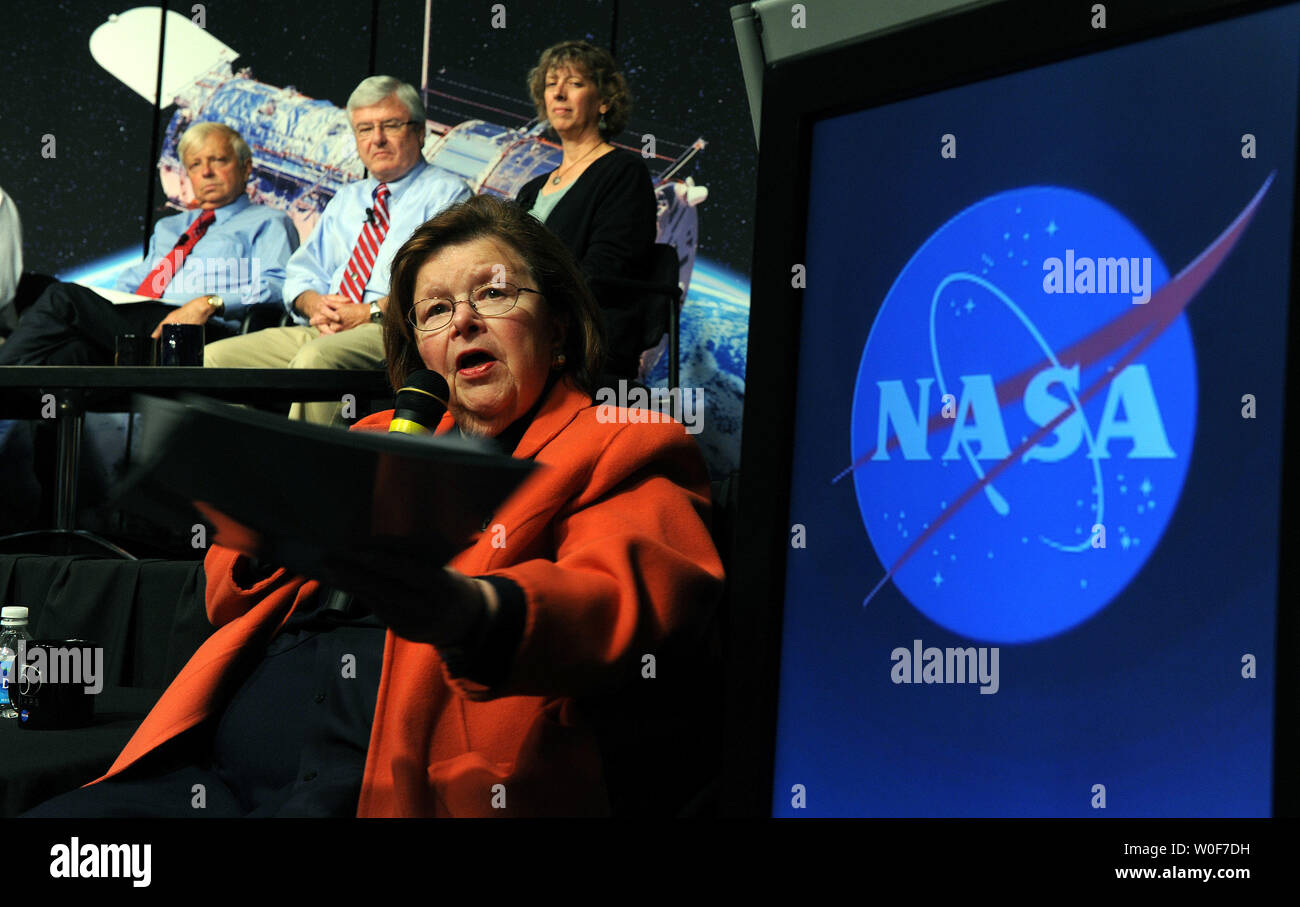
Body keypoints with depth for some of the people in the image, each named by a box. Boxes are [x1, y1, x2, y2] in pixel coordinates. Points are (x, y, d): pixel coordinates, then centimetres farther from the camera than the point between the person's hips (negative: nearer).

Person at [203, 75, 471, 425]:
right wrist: (314, 303, -1)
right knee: (215, 358, -11)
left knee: (318, 358, -38)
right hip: (324, 330, 7)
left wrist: (372, 312, -17)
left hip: (394, 332, -7)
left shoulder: (447, 194, 5)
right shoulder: (346, 200, 29)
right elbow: (304, 270, 24)